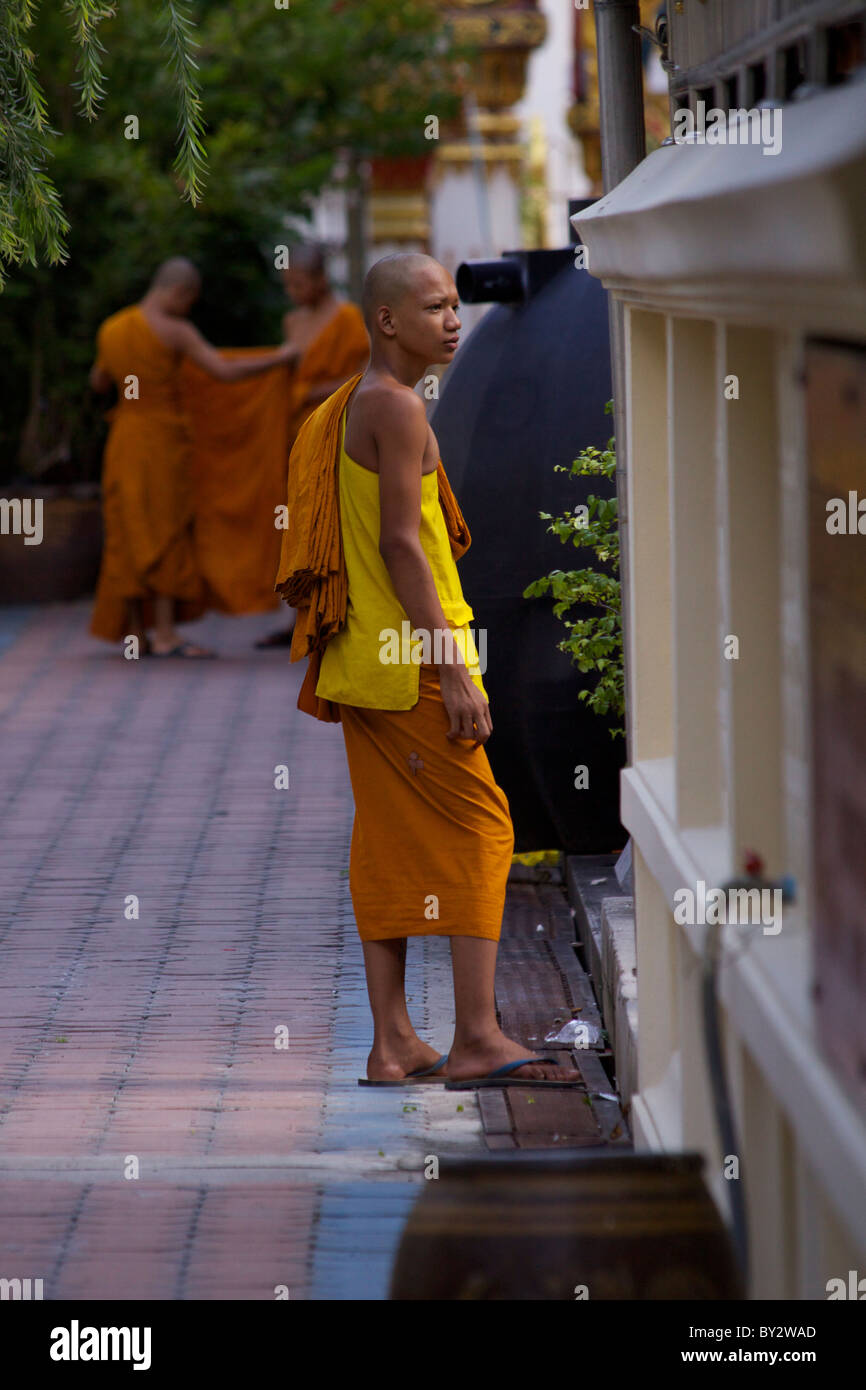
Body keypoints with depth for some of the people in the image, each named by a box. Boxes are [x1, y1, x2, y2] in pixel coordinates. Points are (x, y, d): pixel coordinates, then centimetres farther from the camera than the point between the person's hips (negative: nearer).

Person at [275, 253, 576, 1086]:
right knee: (479, 825, -8)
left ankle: (393, 1043, 7)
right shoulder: (397, 407, -12)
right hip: (411, 655, -9)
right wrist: (456, 674, -19)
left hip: (365, 659, 9)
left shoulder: (349, 409, 18)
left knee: (390, 842, 7)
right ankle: (476, 1037, -13)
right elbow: (402, 545, -18)